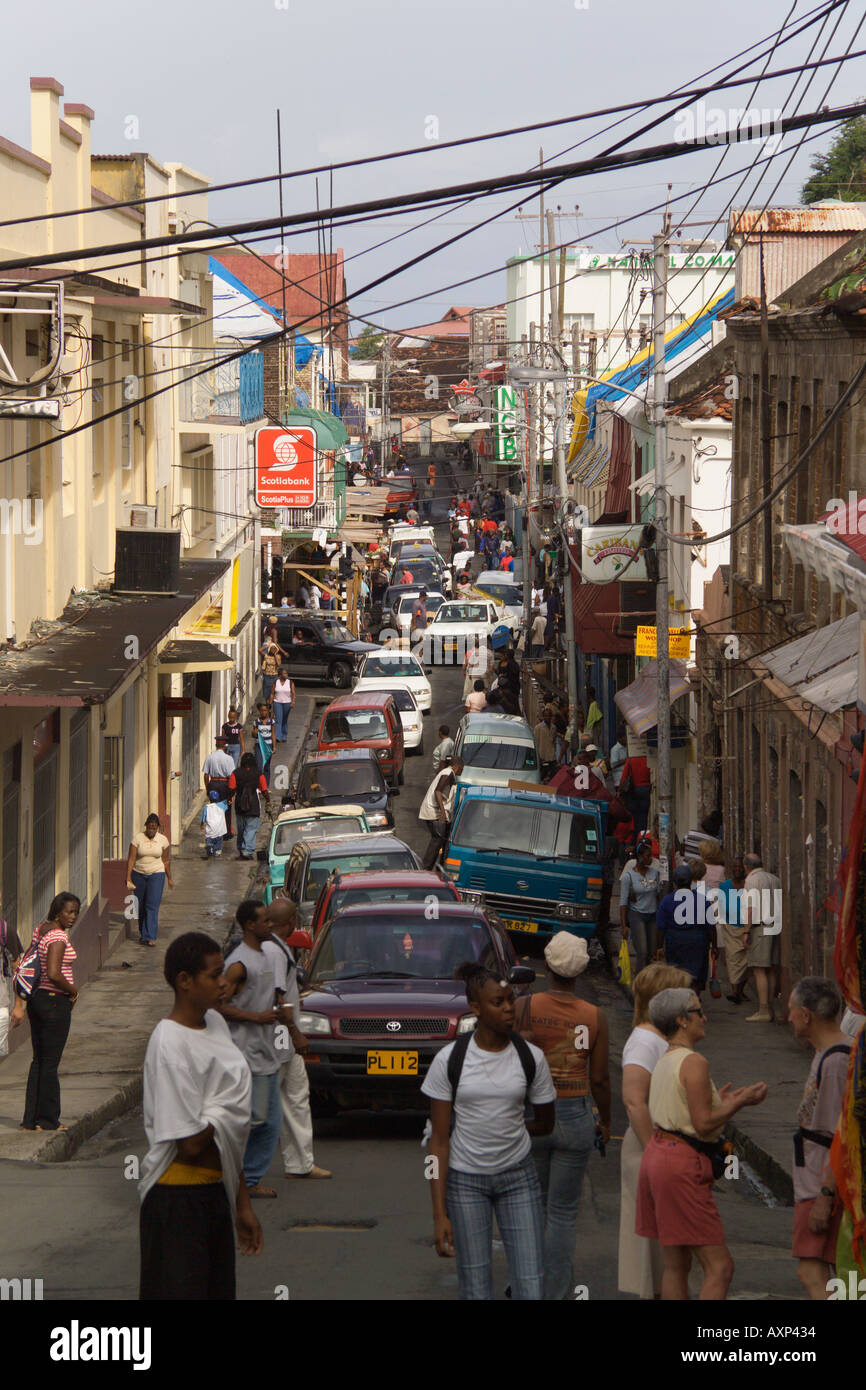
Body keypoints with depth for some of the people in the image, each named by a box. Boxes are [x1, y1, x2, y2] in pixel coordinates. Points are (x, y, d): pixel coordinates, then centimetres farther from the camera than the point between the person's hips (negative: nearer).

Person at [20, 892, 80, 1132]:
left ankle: (31, 1119, 15)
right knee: (50, 1063, 0)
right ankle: (48, 1119, 7)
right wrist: (73, 991, -12)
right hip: (55, 1002, -9)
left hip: (36, 999, 9)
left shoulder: (41, 930, 9)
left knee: (38, 1060, 14)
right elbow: (54, 974, -29)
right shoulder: (58, 937, -19)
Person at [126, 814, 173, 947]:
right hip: (139, 874, 1)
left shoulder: (163, 840, -1)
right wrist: (128, 878, -12)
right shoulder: (138, 838, -6)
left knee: (152, 906, -10)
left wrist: (169, 878, 14)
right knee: (140, 906, 8)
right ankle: (143, 934, 26)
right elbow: (131, 859, -7)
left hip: (156, 875, -1)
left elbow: (166, 860, 9)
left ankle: (150, 937, -11)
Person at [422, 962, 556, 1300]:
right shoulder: (450, 1059, -8)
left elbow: (545, 1124, 13)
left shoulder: (531, 1057, -3)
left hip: (518, 1177, 1)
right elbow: (439, 1139, -7)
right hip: (466, 1180, -1)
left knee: (531, 1287, -5)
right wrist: (439, 1213, -10)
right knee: (475, 1289, 1)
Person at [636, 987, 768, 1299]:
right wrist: (741, 1101, -7)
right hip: (683, 1162, -10)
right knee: (719, 1267, -9)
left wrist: (718, 1102, 23)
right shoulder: (694, 1062, -14)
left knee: (676, 1264, 12)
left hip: (657, 1154, 10)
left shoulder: (664, 1060, 14)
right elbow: (703, 1124, -18)